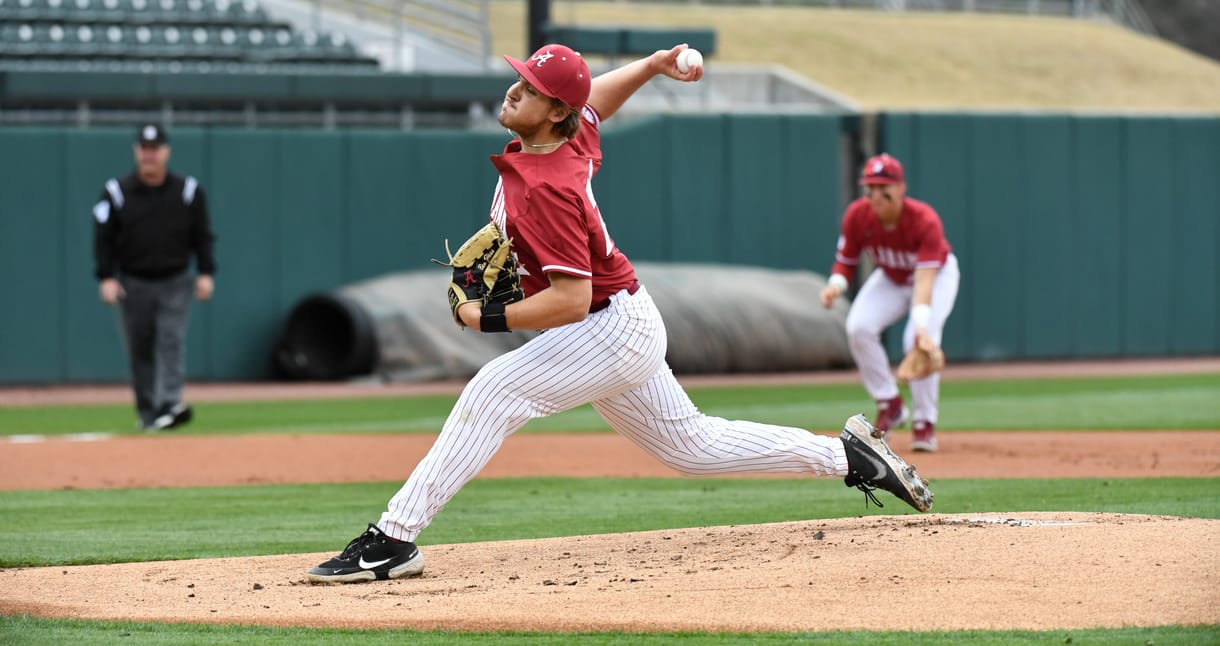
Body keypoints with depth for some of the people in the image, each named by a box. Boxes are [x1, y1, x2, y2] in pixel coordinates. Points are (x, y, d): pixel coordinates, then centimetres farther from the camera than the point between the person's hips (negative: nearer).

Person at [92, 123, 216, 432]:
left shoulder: (188, 190, 2)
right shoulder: (116, 192, -1)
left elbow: (202, 235, 4)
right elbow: (103, 238, -1)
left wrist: (205, 272, -5)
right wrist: (106, 277, -10)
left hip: (175, 282, -1)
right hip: (133, 283, 1)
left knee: (171, 340, -15)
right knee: (139, 349, 3)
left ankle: (170, 404, -26)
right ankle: (147, 414, 12)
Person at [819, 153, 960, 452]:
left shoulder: (925, 220, -36)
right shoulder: (857, 215, -24)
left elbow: (925, 279, -43)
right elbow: (846, 260, -12)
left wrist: (921, 324, -56)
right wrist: (836, 284, -35)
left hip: (938, 273, -4)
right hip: (890, 279, 4)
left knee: (919, 341, -28)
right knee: (858, 327, -23)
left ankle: (925, 423, -10)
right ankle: (890, 406, -5)